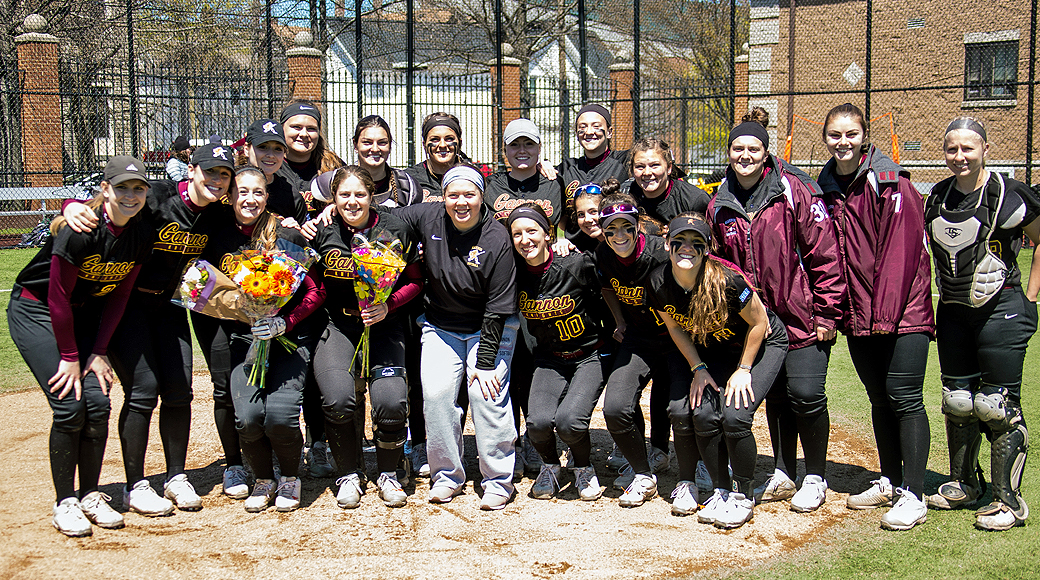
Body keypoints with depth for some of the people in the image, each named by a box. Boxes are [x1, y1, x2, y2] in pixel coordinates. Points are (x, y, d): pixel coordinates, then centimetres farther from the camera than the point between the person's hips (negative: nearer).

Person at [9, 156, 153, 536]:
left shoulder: (142, 234, -9)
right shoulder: (80, 230, -28)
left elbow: (119, 296, -1)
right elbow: (58, 298, -21)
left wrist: (99, 351, -5)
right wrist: (69, 357, -15)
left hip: (85, 315, 5)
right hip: (35, 311, -5)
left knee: (98, 403, -6)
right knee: (69, 406, -13)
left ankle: (91, 496, 10)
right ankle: (65, 503, 1)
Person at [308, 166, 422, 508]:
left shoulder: (395, 230, -3)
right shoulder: (323, 233, 0)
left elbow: (416, 281, 6)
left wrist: (389, 305, -11)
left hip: (385, 326, -1)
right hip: (338, 326, 1)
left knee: (391, 402, -22)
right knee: (338, 400, -24)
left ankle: (388, 473, 7)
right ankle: (348, 475, 3)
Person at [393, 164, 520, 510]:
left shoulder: (497, 240, -19)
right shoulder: (428, 218, -9)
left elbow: (497, 309, -17)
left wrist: (486, 361, -18)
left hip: (489, 328, -3)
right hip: (441, 326, 3)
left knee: (486, 393, -17)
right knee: (435, 394, -11)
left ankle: (498, 479, -1)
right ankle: (446, 475, 7)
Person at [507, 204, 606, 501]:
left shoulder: (577, 265, -16)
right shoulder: (515, 273, -7)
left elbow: (603, 297, -1)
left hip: (588, 356, -3)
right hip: (549, 359, 3)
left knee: (568, 421, -24)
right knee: (538, 421, -21)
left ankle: (584, 466, 9)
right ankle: (549, 465, 13)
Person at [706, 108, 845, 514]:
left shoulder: (795, 190, -11)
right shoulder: (720, 205, 5)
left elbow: (824, 252, -11)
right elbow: (721, 263, 15)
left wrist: (827, 312, -12)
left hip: (802, 316, -5)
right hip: (756, 320, 5)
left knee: (805, 393, -8)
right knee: (775, 395, 13)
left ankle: (815, 478, 11)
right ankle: (784, 475, 27)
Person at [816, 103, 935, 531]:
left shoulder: (891, 184, -9)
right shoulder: (827, 189, 10)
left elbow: (901, 250, -14)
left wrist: (887, 311, -18)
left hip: (903, 310, -6)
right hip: (859, 314, 6)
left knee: (905, 398, -6)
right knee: (879, 398, 15)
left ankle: (913, 495, 0)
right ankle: (889, 480, 27)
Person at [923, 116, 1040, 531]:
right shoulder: (938, 197, 6)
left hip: (1000, 310, -6)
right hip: (953, 312, 6)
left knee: (996, 405, -5)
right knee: (957, 401, 12)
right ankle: (962, 485, 29)